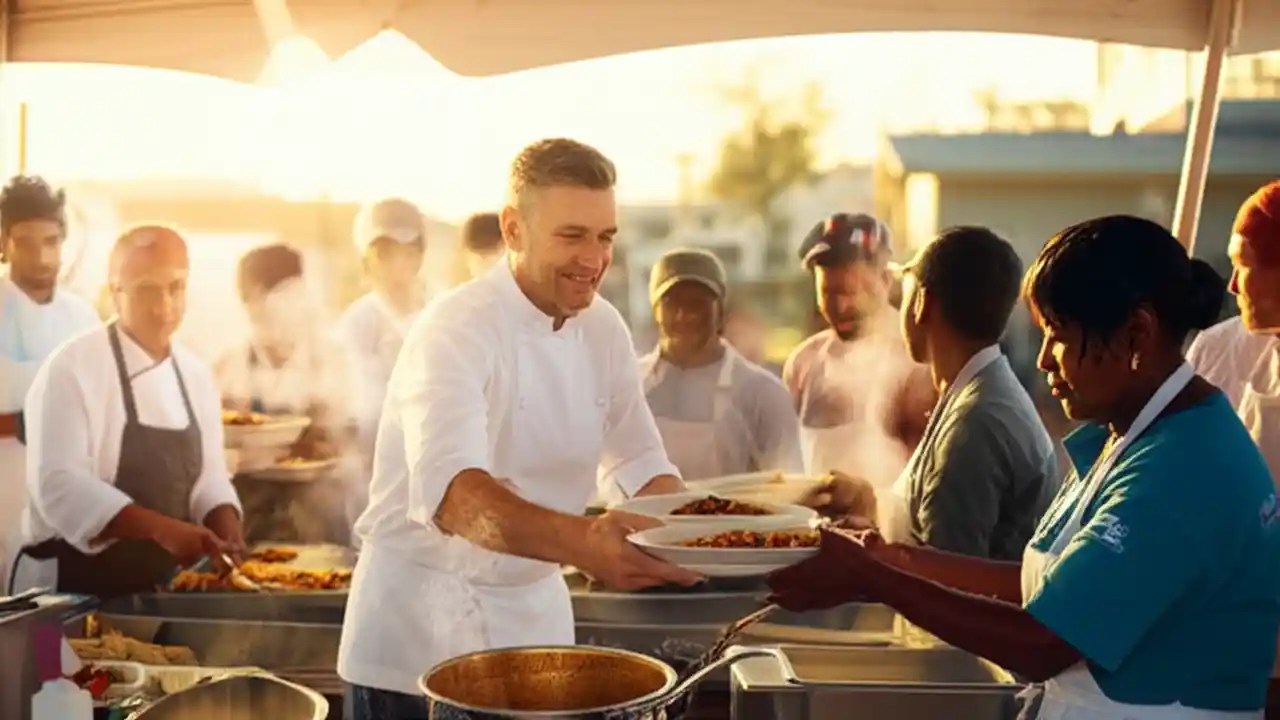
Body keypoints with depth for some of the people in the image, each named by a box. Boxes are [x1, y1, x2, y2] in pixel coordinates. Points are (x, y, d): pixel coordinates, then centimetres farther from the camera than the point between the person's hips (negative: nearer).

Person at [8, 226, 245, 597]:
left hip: (161, 586, 6)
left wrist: (225, 526, -12)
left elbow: (207, 473, 9)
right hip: (72, 588, -6)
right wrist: (160, 528, -33)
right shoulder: (70, 369, -14)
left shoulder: (197, 374, 6)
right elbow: (59, 484, -24)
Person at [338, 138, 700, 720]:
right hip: (422, 631, -6)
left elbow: (642, 465, 6)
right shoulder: (457, 330, -21)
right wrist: (581, 542, -53)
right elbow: (448, 493, -37)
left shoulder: (603, 329, 1)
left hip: (537, 616, 6)